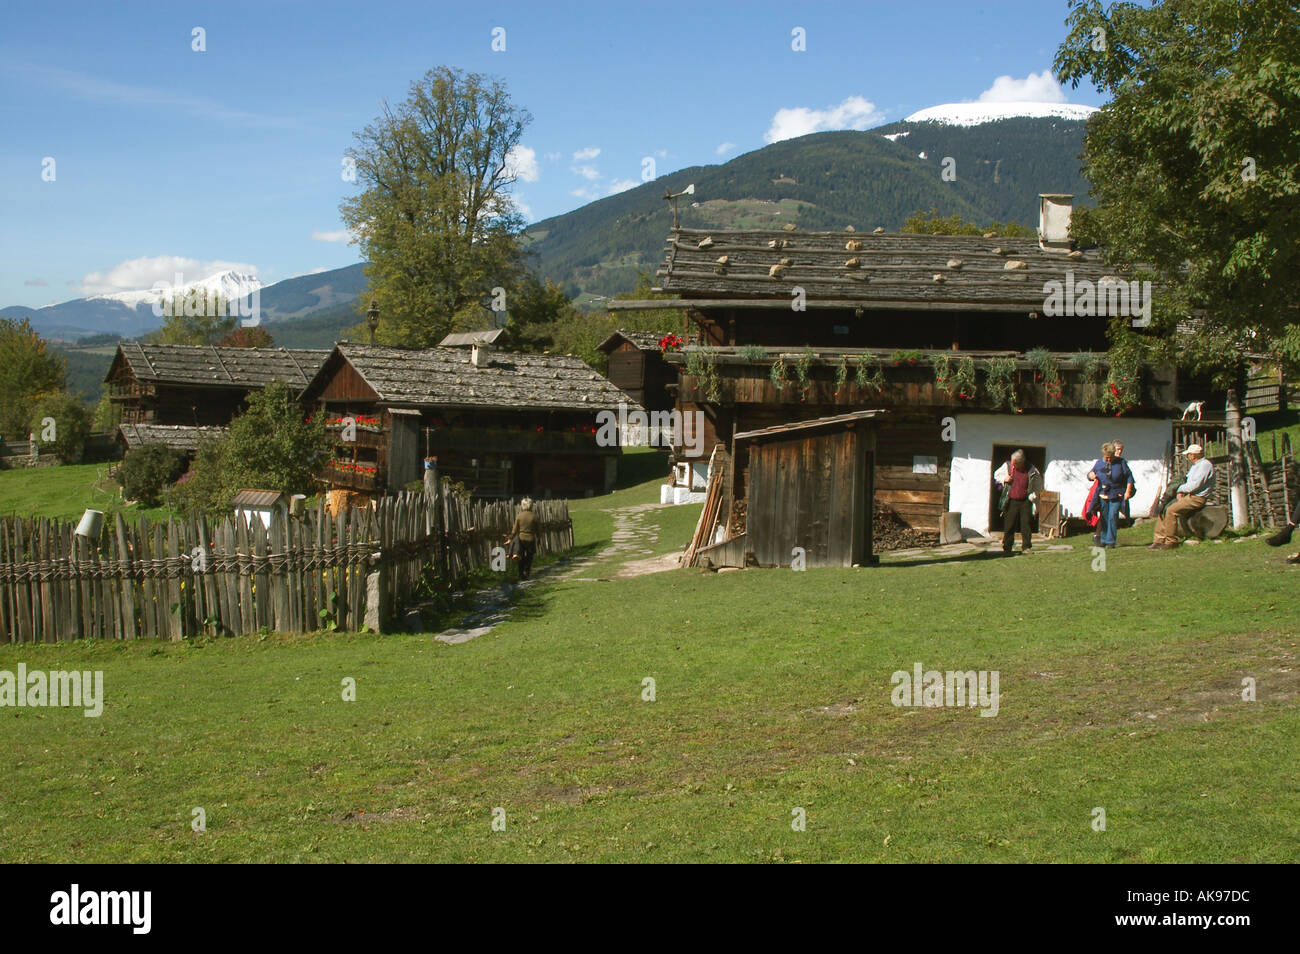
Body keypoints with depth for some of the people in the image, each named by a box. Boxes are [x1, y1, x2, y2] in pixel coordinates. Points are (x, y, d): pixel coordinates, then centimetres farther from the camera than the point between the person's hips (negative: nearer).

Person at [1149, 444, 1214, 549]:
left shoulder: (1205, 465, -12)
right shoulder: (1194, 466, 21)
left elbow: (1195, 485, -21)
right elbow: (1187, 482, 23)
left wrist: (1181, 489, -5)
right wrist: (1180, 492, 3)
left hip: (1197, 498, -10)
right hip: (1187, 496, 10)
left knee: (1171, 510, -24)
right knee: (1164, 510, 0)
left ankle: (1171, 542, -18)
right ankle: (1159, 540, -2)